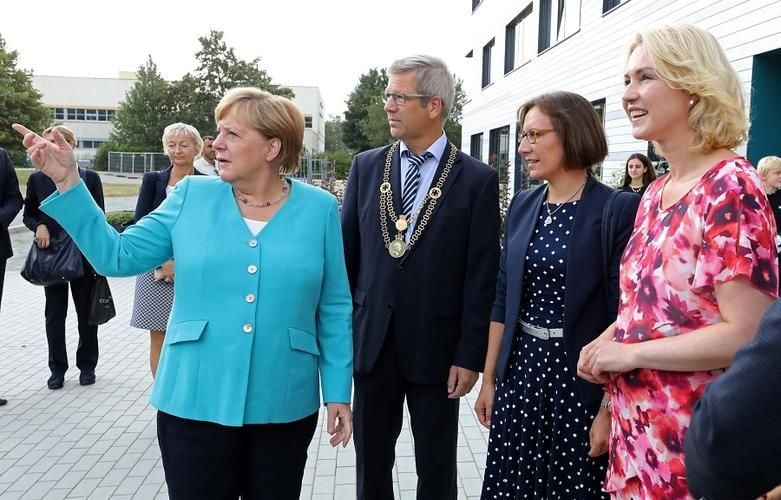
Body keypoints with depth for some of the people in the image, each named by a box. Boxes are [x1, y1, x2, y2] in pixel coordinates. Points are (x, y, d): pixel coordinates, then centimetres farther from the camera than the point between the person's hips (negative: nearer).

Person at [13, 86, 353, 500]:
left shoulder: (318, 209, -1)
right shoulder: (192, 196, 1)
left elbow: (335, 309, 1)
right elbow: (119, 255, 0)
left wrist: (338, 391, 0)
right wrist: (67, 182, -6)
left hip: (283, 407, 0)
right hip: (194, 403, 1)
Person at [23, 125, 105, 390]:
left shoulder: (90, 178, -2)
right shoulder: (37, 179, 3)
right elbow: (28, 214, 13)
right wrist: (39, 226, -11)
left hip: (84, 256, -1)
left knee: (86, 313, 8)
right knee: (54, 314, 7)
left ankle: (87, 365, 22)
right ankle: (57, 368, 19)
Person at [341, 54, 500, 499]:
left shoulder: (477, 179, -6)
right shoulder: (366, 167, 4)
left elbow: (482, 277, -7)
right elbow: (346, 253, 6)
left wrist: (470, 356, -9)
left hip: (436, 345, -3)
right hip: (371, 340, 3)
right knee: (371, 463, 17)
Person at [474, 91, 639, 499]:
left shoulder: (617, 210, -11)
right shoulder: (522, 205, 7)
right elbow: (502, 297, 10)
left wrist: (610, 409, -13)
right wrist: (489, 379, 10)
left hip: (580, 376, -5)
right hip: (519, 370, 5)